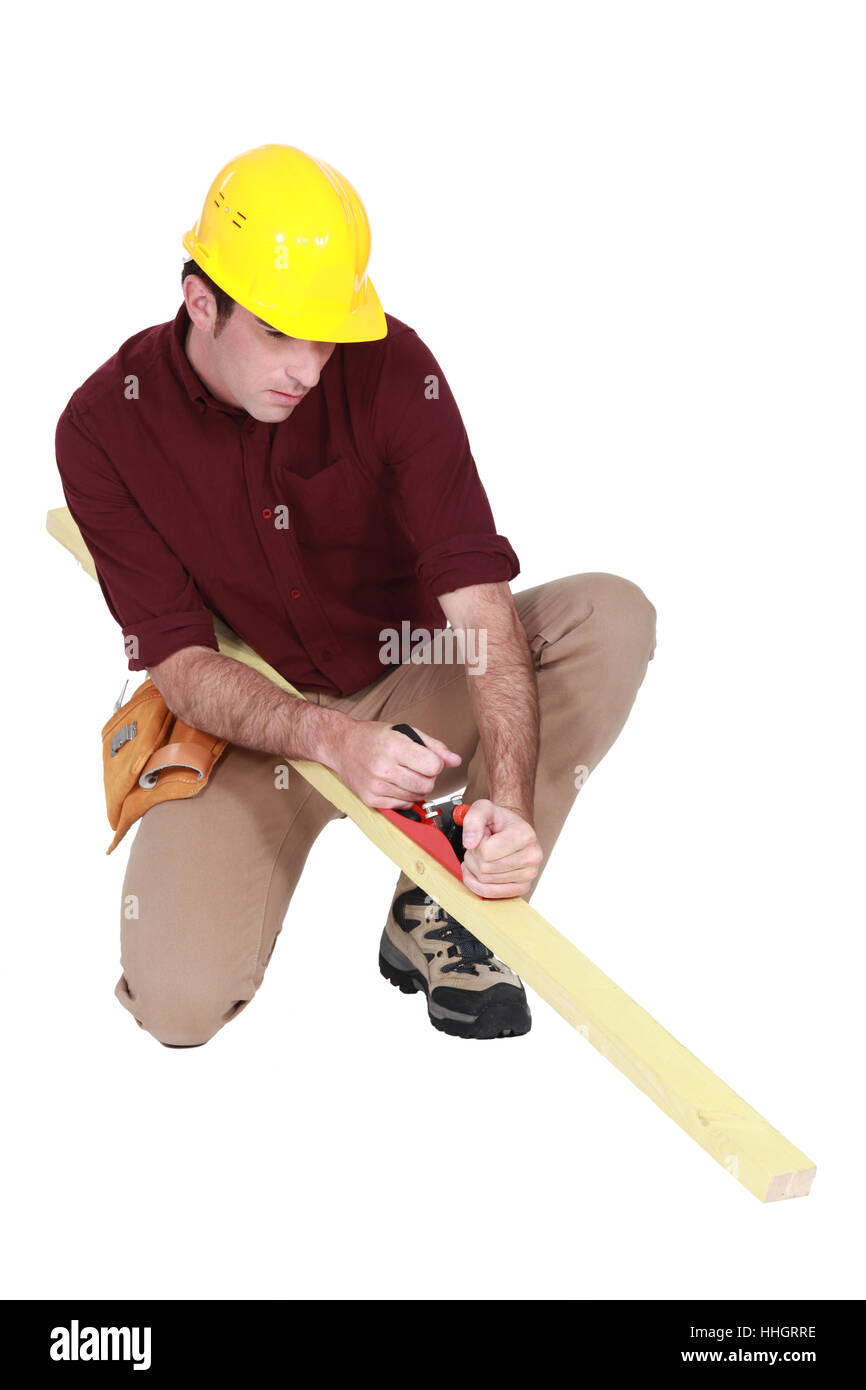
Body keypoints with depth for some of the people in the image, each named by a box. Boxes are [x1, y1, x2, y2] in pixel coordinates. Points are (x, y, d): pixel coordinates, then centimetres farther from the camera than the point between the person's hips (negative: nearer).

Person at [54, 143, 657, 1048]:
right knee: (179, 1003, -24)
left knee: (610, 615, -24)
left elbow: (477, 597, -24)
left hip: (407, 686, 2)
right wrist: (335, 740, -37)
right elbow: (180, 665, -18)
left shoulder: (390, 365, -17)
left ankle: (435, 912, -13)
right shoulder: (103, 429, -17)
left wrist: (510, 799, -39)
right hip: (249, 725, -1)